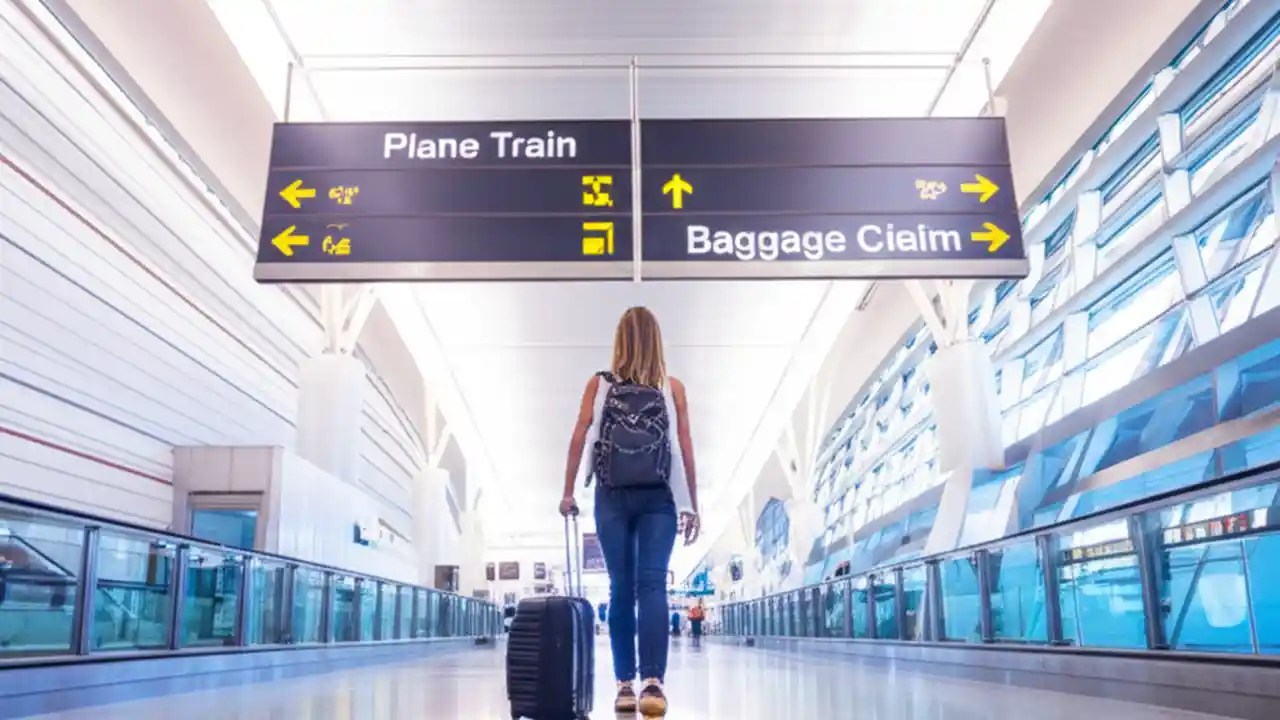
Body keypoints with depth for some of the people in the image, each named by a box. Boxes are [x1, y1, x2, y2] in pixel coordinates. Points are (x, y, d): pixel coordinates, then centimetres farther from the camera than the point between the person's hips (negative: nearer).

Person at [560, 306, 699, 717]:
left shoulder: (598, 385, 7)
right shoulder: (673, 388, 6)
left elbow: (579, 439, 0)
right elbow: (686, 450, 2)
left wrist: (568, 492, 5)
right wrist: (691, 506, 8)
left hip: (613, 498, 1)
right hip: (658, 498, -1)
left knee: (621, 588, 7)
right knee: (652, 585, -5)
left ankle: (625, 684, 8)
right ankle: (652, 682, -18)